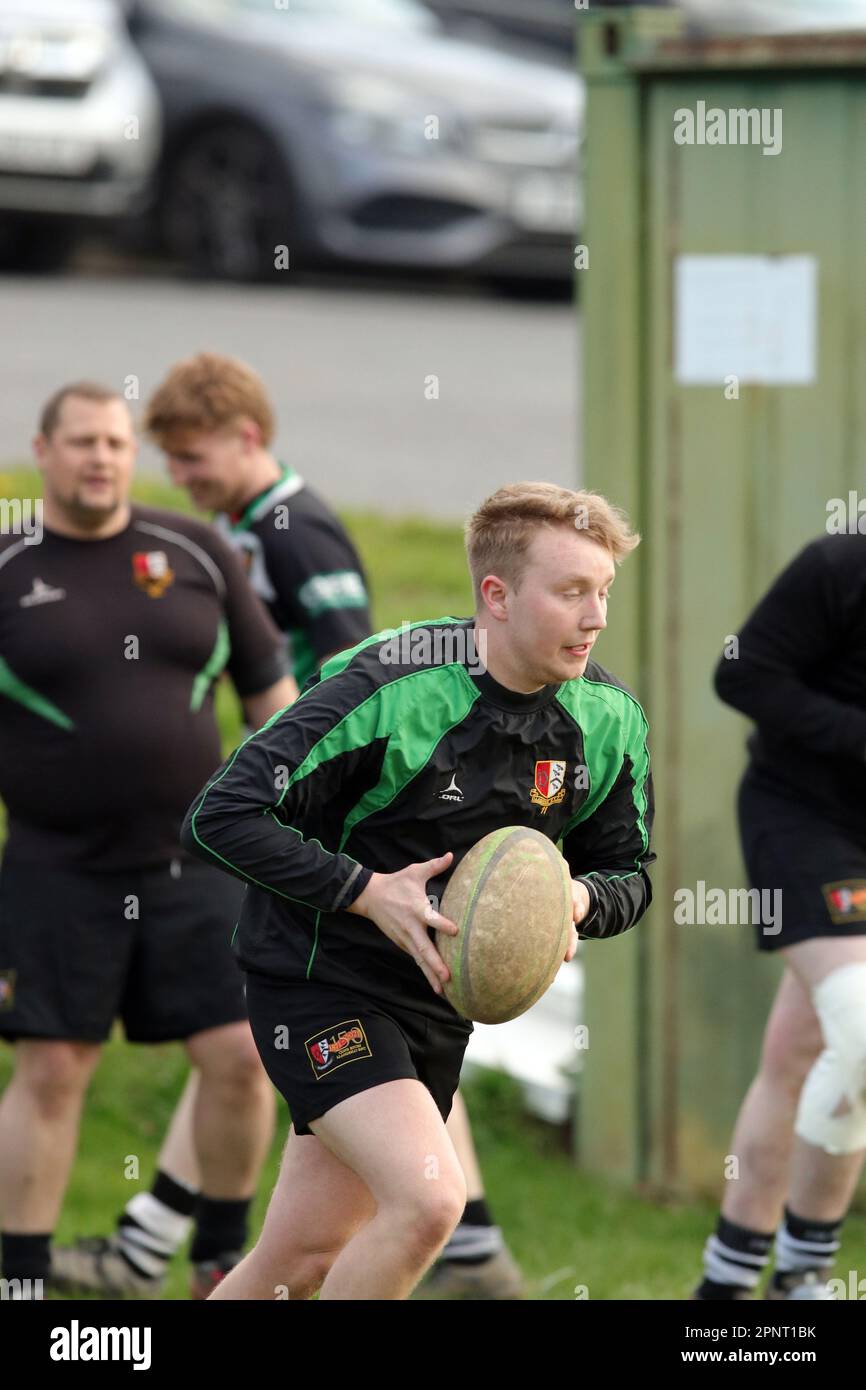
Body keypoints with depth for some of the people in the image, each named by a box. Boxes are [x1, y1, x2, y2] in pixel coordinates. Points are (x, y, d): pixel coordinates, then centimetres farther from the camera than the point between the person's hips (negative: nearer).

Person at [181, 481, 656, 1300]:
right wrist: (367, 892, -26)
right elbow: (220, 817, -21)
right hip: (318, 979, -7)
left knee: (303, 1259, 9)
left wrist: (577, 898, -14)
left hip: (439, 1001, 7)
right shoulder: (390, 688, -23)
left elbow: (626, 872, 10)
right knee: (429, 1199, -25)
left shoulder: (607, 720, -4)